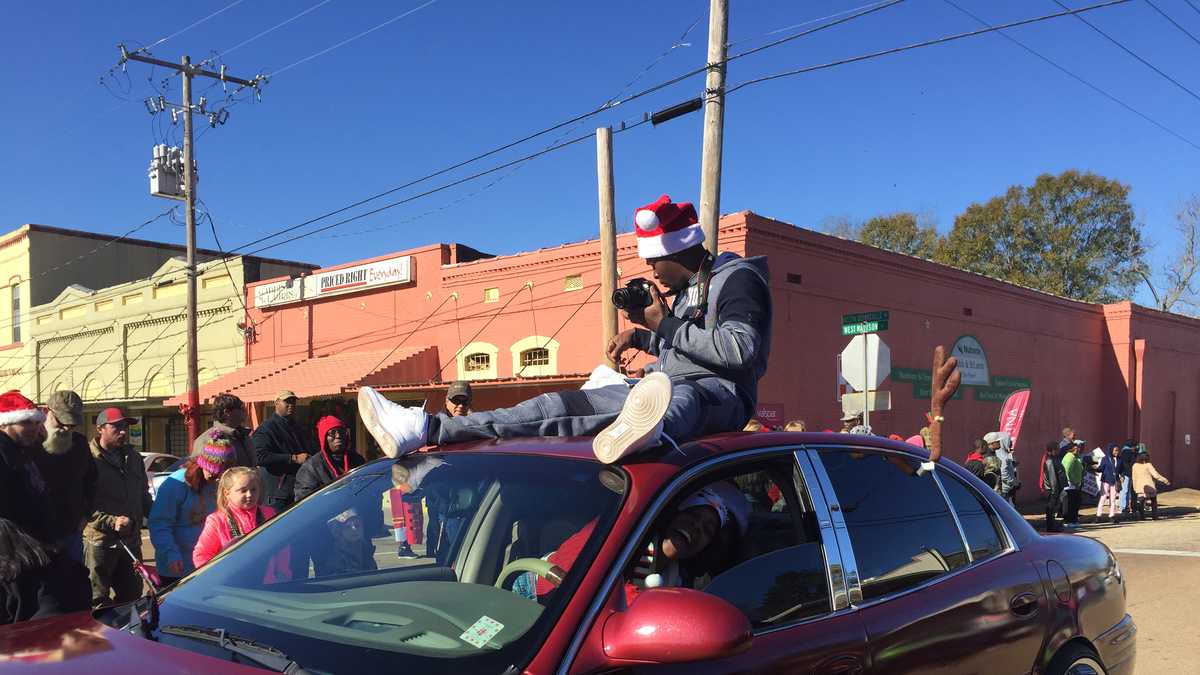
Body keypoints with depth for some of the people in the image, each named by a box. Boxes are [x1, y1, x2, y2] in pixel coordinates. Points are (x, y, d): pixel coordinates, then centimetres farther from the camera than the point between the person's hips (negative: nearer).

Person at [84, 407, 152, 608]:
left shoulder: (134, 459, 14)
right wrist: (111, 522, -24)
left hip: (131, 541, 7)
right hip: (99, 541, -7)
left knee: (132, 595, 15)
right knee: (98, 601, -1)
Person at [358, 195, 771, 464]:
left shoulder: (738, 279, -4)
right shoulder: (686, 289, 24)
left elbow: (741, 350, -19)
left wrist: (666, 325, -12)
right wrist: (642, 335, 13)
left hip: (720, 392, -8)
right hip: (667, 385, 8)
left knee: (681, 399, -45)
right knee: (560, 403, -7)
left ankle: (643, 430, -85)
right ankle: (427, 429, -17)